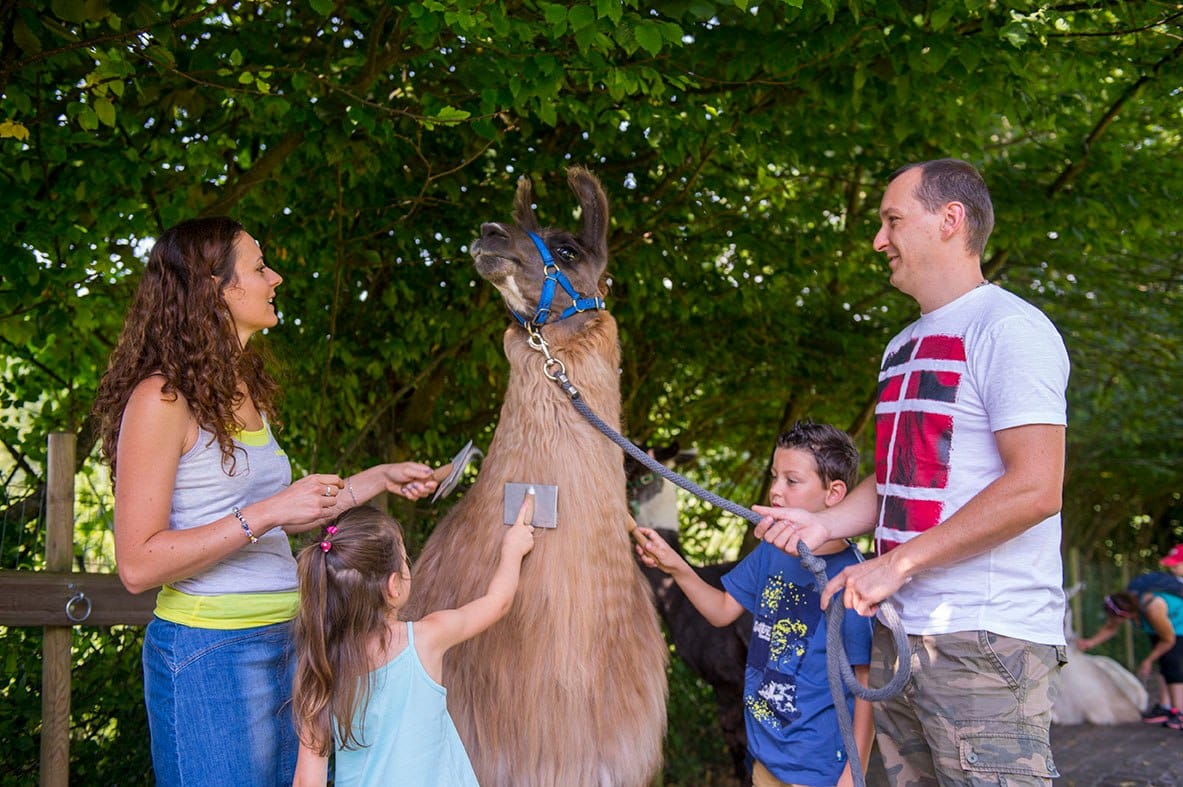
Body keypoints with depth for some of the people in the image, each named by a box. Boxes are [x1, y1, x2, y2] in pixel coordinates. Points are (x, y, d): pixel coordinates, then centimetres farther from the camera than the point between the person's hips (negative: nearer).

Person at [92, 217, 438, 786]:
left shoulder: (241, 391, 14)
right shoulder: (161, 398, -13)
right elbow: (137, 564, -18)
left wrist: (380, 479, 22)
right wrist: (267, 513, -21)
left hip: (282, 644, 8)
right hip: (209, 650, -8)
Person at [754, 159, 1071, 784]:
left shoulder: (1009, 328, -10)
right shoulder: (904, 346, 20)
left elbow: (1036, 489, -19)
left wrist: (898, 563, -18)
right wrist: (826, 524, 5)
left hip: (986, 642, -9)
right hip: (898, 634, 9)